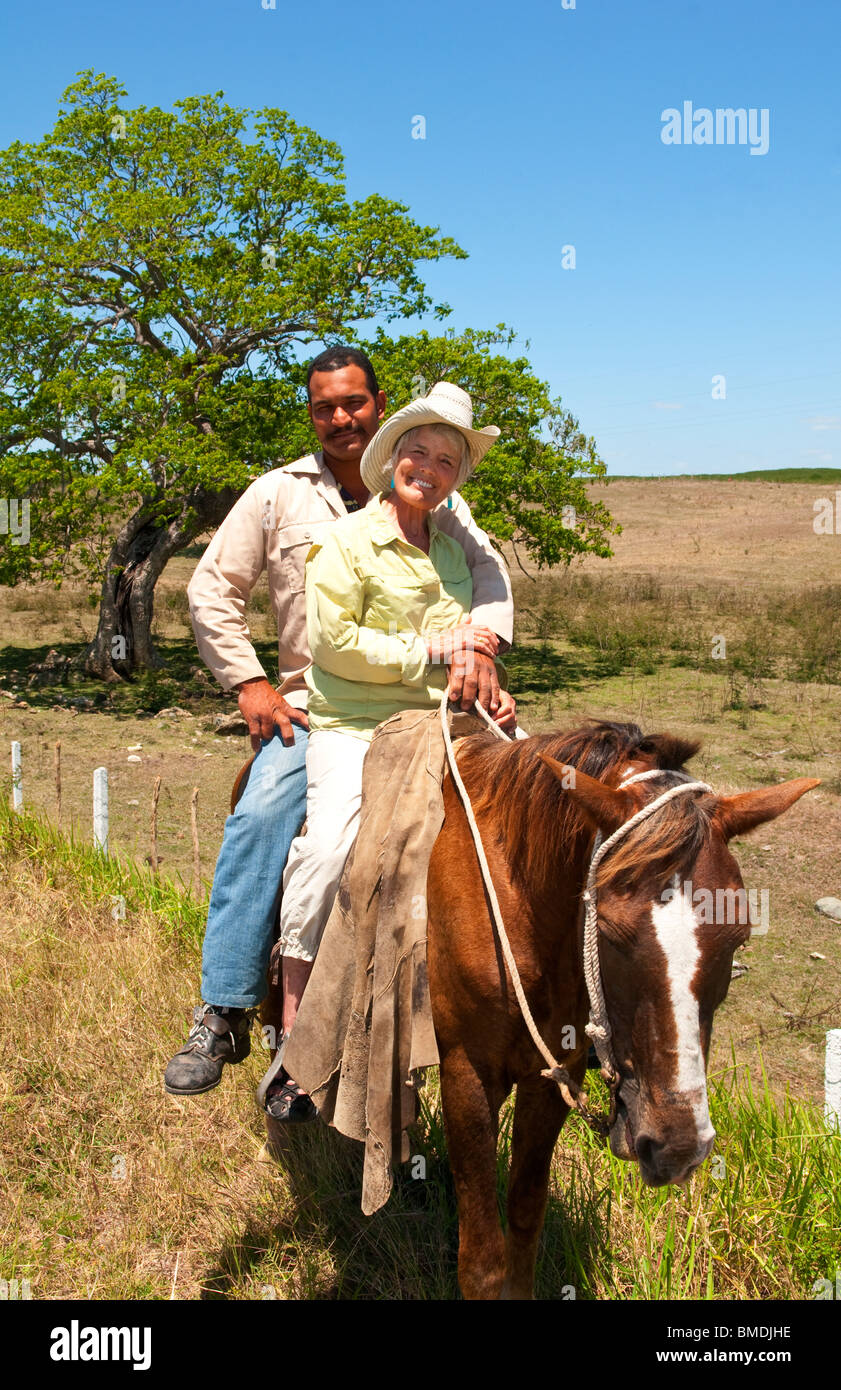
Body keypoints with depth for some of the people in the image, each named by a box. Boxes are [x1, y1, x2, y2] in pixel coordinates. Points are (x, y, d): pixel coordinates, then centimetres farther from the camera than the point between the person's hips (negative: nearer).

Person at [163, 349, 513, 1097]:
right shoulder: (277, 494, 7)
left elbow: (484, 565, -1)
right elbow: (211, 589, 8)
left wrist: (480, 644, -21)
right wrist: (250, 683, -2)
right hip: (313, 710, -1)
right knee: (261, 818, -23)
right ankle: (224, 1015, -15)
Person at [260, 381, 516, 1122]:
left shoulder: (456, 547, 18)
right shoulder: (346, 542, 0)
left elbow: (476, 637, 25)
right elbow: (334, 642, -10)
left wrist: (492, 692, 5)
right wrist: (427, 650, -12)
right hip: (352, 727, -6)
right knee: (328, 845, -28)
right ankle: (294, 1045, -19)